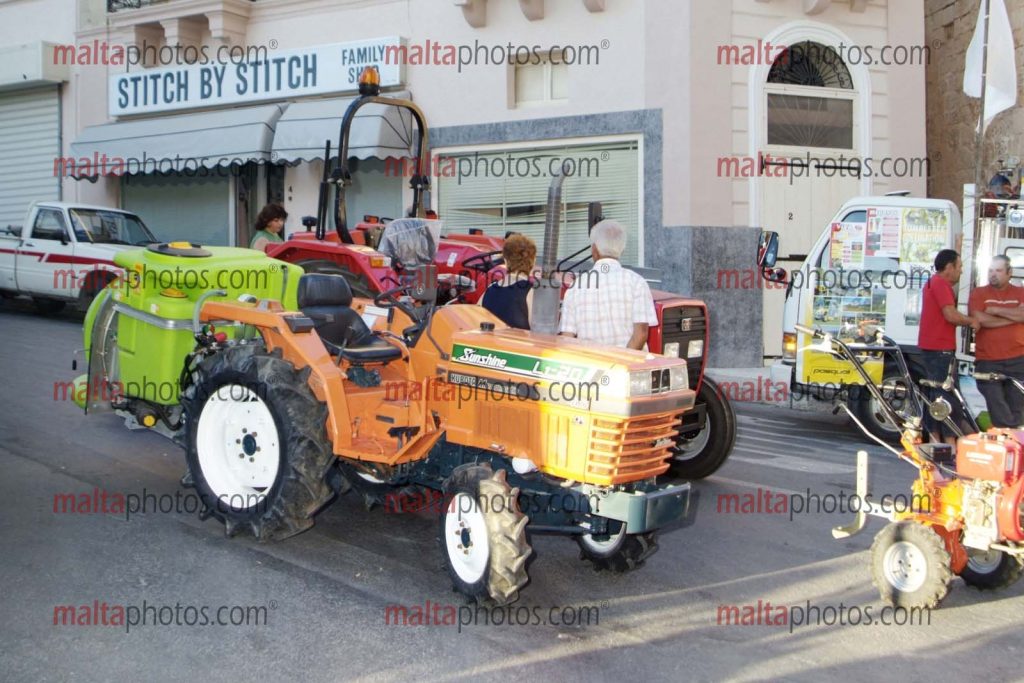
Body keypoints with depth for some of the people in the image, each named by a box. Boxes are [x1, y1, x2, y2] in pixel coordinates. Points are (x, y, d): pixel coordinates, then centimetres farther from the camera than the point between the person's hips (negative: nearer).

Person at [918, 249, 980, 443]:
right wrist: (971, 321, -8)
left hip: (931, 348, 11)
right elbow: (951, 314, -22)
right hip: (941, 349, -11)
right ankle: (951, 443, -9)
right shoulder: (941, 284, -14)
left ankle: (935, 441, 16)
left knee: (936, 395, 12)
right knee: (949, 396, -9)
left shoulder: (933, 282, 19)